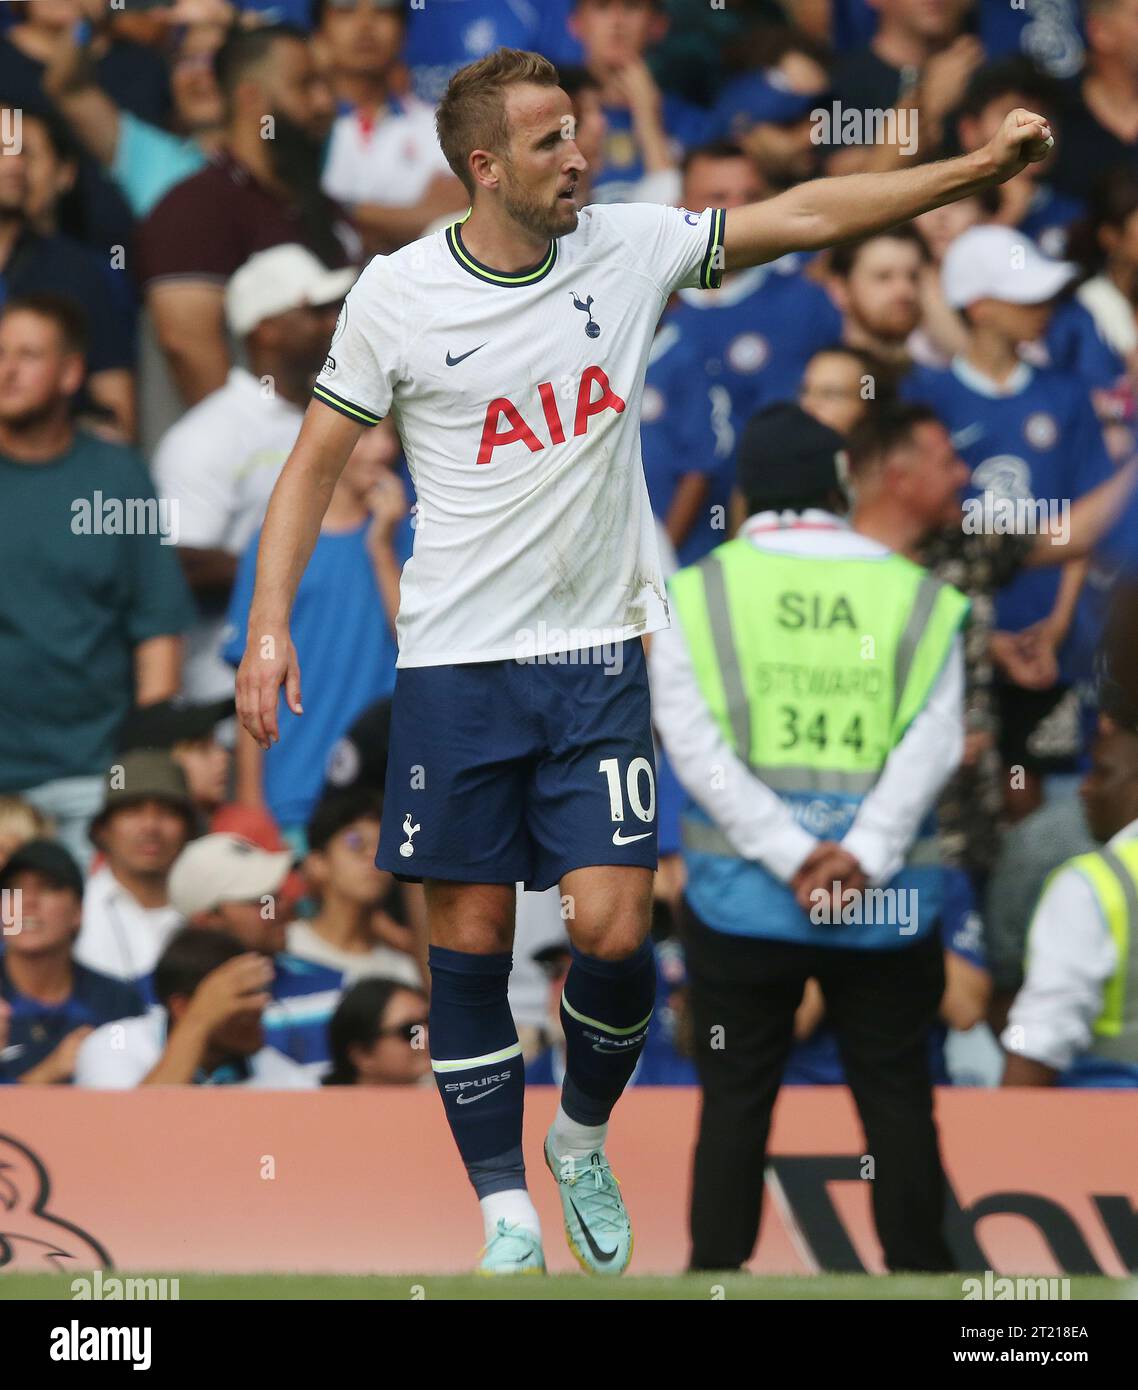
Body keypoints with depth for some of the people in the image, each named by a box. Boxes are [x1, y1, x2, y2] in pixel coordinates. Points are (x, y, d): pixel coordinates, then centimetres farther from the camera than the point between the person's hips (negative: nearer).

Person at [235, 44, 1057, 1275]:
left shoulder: (627, 249, 0)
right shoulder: (397, 295, -5)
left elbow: (803, 215, 0)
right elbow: (316, 460, 3)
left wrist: (981, 168, -7)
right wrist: (269, 624, -5)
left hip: (597, 656, 1)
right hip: (454, 663, -1)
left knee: (613, 930, -8)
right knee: (469, 940, 0)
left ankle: (582, 1138, 20)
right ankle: (505, 1212, 10)